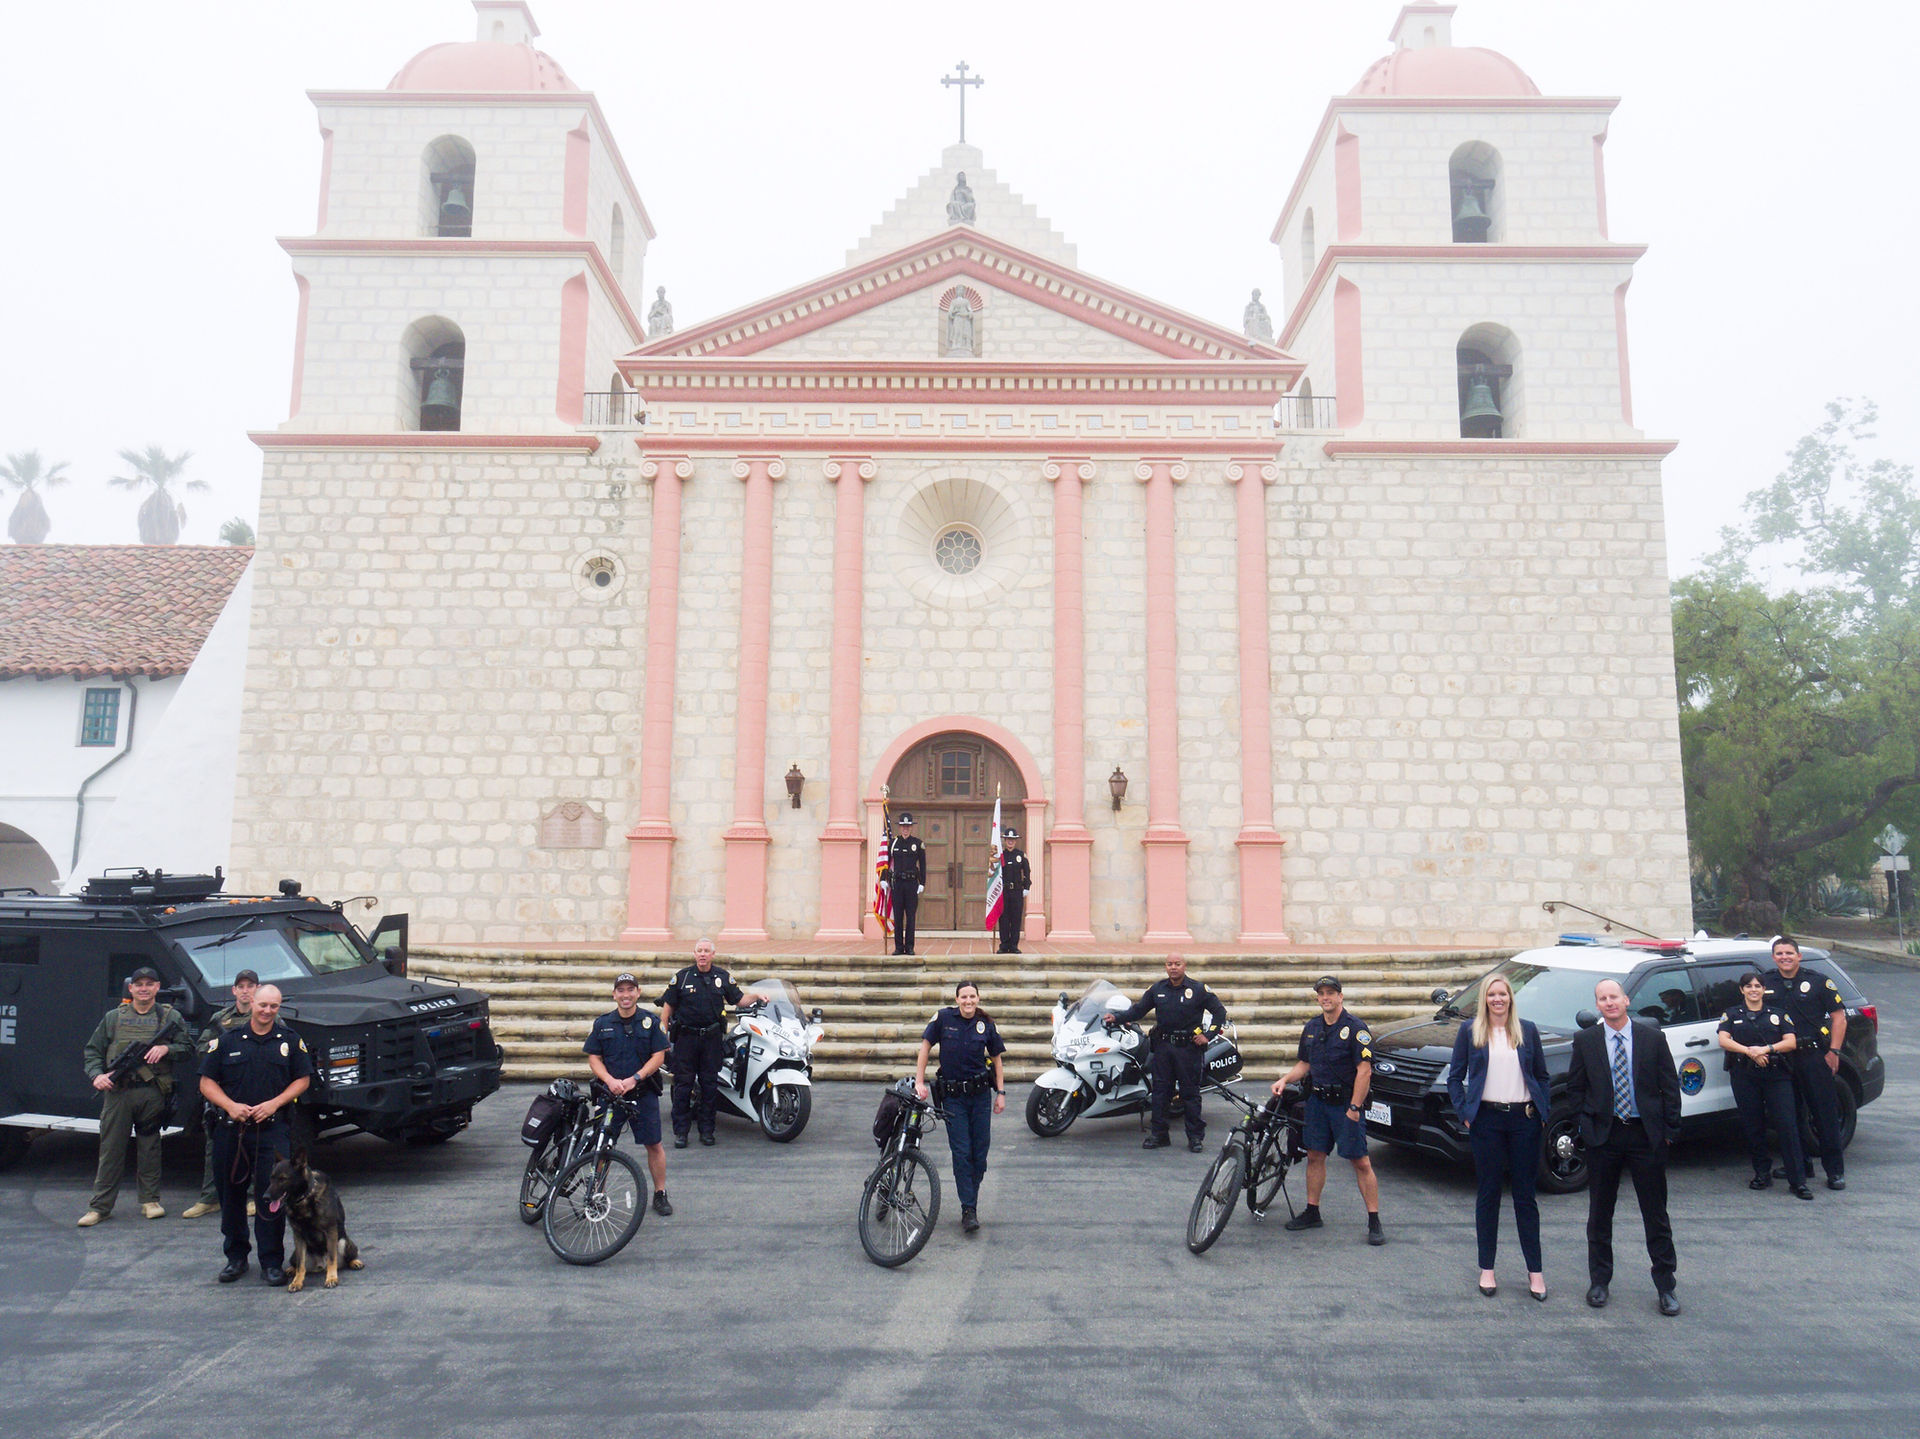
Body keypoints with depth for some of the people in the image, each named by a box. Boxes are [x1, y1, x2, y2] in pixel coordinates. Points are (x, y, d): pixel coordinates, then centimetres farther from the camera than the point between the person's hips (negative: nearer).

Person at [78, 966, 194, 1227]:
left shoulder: (170, 1017, 9)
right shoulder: (114, 1017, 12)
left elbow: (188, 1047, 9)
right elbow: (92, 1050, 13)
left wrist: (166, 1049, -11)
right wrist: (97, 1075, -4)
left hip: (152, 1094, -1)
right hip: (117, 1091, 1)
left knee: (149, 1147, 6)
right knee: (111, 1148, 2)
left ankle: (150, 1200, 17)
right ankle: (99, 1206, 9)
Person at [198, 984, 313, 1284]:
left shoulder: (291, 1041, 6)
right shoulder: (226, 1040, 5)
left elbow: (302, 1079, 7)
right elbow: (207, 1082, 5)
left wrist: (275, 1103, -8)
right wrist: (230, 1105, -11)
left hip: (273, 1130, -1)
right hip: (230, 1129, 1)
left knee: (271, 1196, -4)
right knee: (231, 1194, 10)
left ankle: (272, 1262, 4)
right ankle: (236, 1256, 26)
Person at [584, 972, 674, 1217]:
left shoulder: (651, 1022, 0)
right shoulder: (602, 1023, 5)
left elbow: (658, 1057, -4)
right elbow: (593, 1058, 4)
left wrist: (634, 1079, -15)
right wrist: (610, 1080, -13)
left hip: (643, 1093, -1)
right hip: (609, 1092, 1)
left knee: (654, 1144, 0)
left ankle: (660, 1194, 13)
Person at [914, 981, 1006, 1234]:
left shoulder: (986, 1025, -2)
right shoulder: (944, 1018, -7)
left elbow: (996, 1059, 8)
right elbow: (926, 1047, 0)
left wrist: (1001, 1092, 5)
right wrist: (919, 1082, -5)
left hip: (980, 1094, 2)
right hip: (952, 1096, -2)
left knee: (980, 1151, 5)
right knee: (961, 1152, -5)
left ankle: (971, 1202, 21)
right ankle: (968, 1210, 1)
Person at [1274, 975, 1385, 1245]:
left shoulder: (1355, 1027, -11)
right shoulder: (1312, 1027, 9)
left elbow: (1364, 1071, -14)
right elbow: (1304, 1064, 18)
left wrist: (1354, 1108, -17)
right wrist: (1284, 1080, 0)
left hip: (1346, 1103, -6)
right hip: (1317, 1101, 6)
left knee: (1360, 1162, -4)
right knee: (1314, 1156, 9)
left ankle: (1374, 1221, 3)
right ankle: (1312, 1212, 21)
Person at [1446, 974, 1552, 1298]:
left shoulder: (1527, 1030, 7)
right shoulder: (1470, 1032, 4)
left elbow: (1541, 1076, 12)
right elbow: (1455, 1077, 6)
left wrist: (1542, 1113, 2)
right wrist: (1464, 1113, -3)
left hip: (1524, 1119, 1)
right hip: (1486, 1121, -1)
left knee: (1525, 1196, 5)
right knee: (1488, 1194, 6)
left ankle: (1535, 1271, 13)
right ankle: (1487, 1269, 15)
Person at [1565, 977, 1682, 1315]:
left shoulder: (1653, 1037, -1)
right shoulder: (1585, 1040, 1)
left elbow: (1670, 1085, 2)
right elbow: (1574, 1087, 8)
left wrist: (1669, 1129, -2)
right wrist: (1587, 1122, -1)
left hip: (1647, 1135, -1)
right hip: (1603, 1135, 1)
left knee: (1656, 1214, 6)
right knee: (1599, 1213, 9)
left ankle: (1665, 1287, 18)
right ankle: (1599, 1282, 22)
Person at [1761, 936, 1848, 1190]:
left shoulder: (1819, 982, 2)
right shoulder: (1765, 983, 7)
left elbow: (1839, 1016, 3)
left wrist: (1833, 1051, -5)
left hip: (1815, 1057, -3)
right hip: (1780, 1058, 3)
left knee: (1826, 1114, -1)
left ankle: (1835, 1170, 6)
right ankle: (1800, 1164, 19)